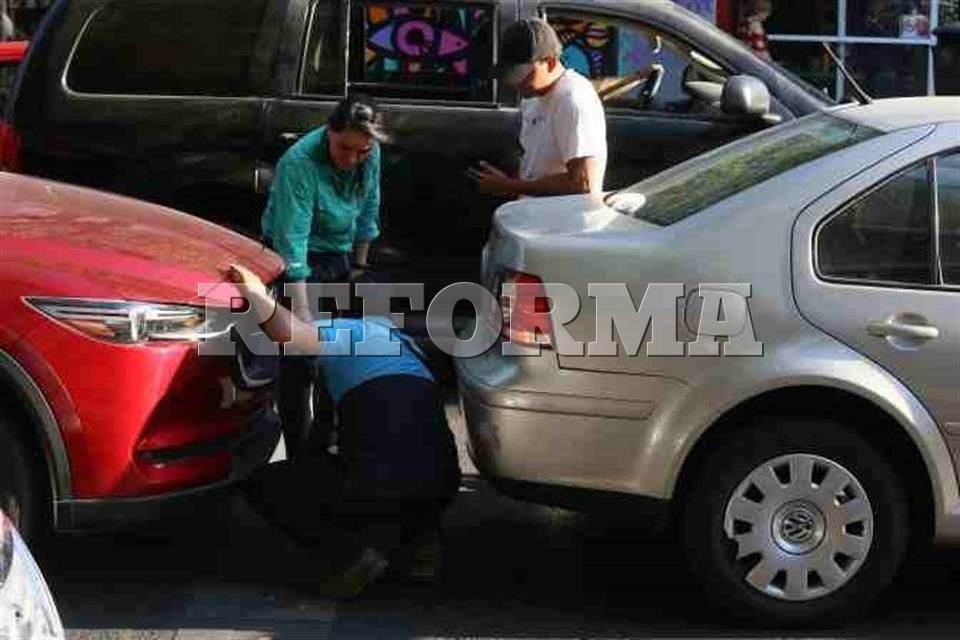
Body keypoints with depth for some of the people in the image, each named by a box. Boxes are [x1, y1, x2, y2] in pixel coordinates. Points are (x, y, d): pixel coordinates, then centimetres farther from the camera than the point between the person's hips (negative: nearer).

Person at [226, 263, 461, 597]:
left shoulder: (349, 331, 5)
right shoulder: (406, 345, 28)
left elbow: (288, 332, -15)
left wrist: (255, 291, 1)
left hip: (381, 487, -7)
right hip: (441, 489, 8)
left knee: (263, 487, 10)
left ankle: (373, 540, -6)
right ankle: (419, 534, 13)